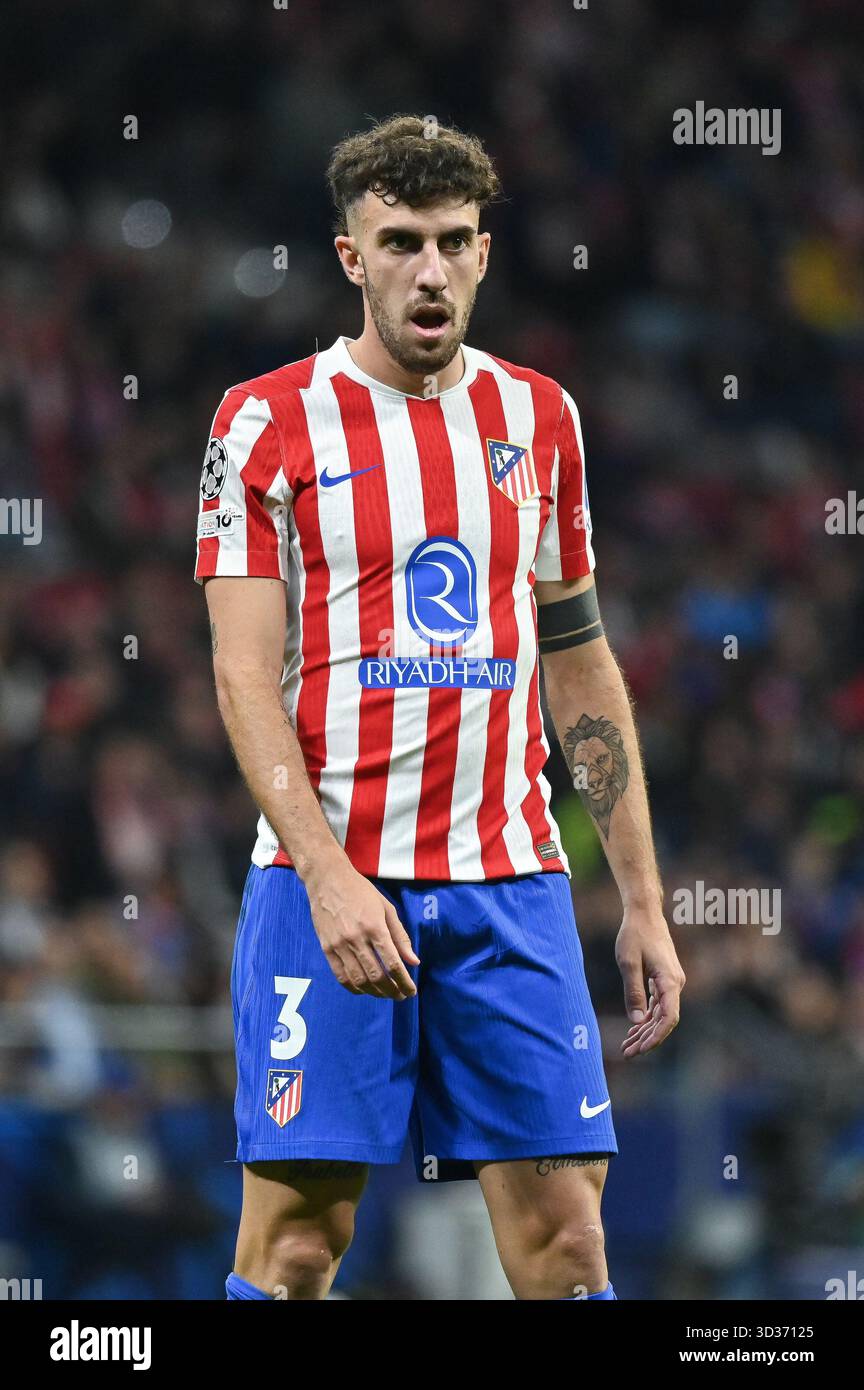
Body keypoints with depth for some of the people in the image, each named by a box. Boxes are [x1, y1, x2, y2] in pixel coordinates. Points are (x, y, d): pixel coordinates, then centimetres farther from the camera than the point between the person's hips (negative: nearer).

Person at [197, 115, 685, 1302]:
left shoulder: (539, 417, 12)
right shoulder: (269, 422, 0)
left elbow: (582, 669, 16)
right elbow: (245, 677, -7)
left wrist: (643, 901, 11)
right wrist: (330, 877, -19)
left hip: (512, 887, 3)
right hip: (330, 881, -3)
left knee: (562, 1224, -2)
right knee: (297, 1230, -5)